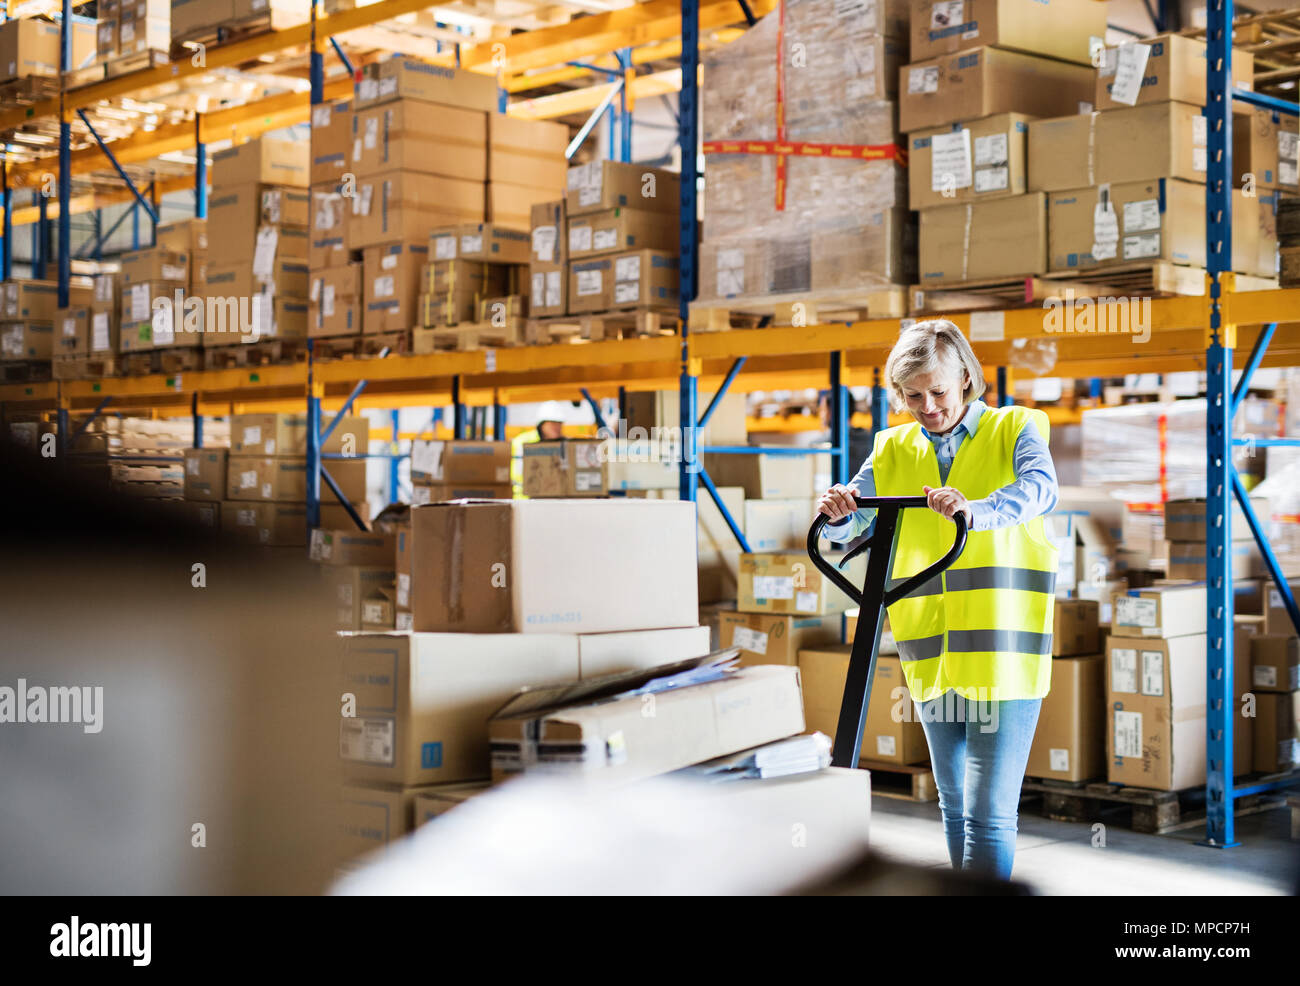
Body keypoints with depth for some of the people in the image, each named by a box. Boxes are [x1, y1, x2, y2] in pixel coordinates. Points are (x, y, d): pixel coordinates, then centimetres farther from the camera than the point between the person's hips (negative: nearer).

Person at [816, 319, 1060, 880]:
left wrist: (975, 510, -39)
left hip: (1002, 648, -5)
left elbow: (1039, 488, -19)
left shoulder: (1015, 429, 1)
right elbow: (851, 527, 2)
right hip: (931, 654, 5)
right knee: (953, 805, 16)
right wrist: (837, 512, -22)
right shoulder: (893, 450, 13)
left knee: (988, 813, -9)